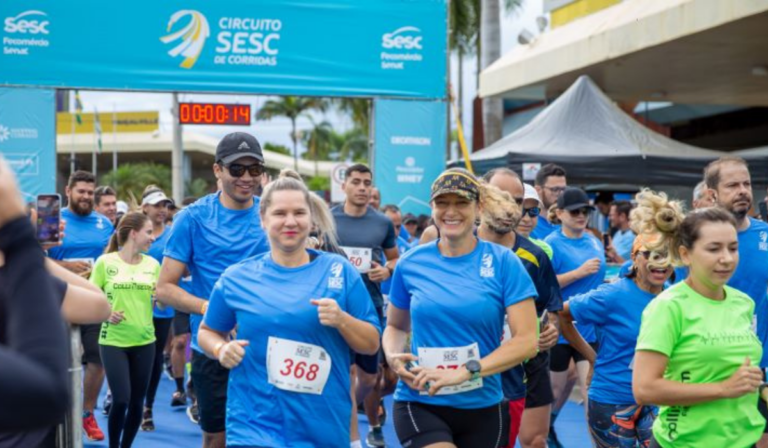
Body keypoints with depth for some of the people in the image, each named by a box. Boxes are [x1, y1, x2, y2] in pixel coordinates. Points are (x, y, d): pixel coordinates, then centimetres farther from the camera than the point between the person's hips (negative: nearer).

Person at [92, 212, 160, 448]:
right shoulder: (105, 262, -6)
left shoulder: (152, 264, 4)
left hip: (144, 341, 4)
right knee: (121, 400, -8)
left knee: (137, 402, 7)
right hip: (113, 341, -3)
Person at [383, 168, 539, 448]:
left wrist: (465, 372, -21)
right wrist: (393, 356, -7)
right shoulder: (411, 263, 0)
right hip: (419, 404, -1)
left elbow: (527, 340, -11)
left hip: (481, 407, 1)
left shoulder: (503, 262, -5)